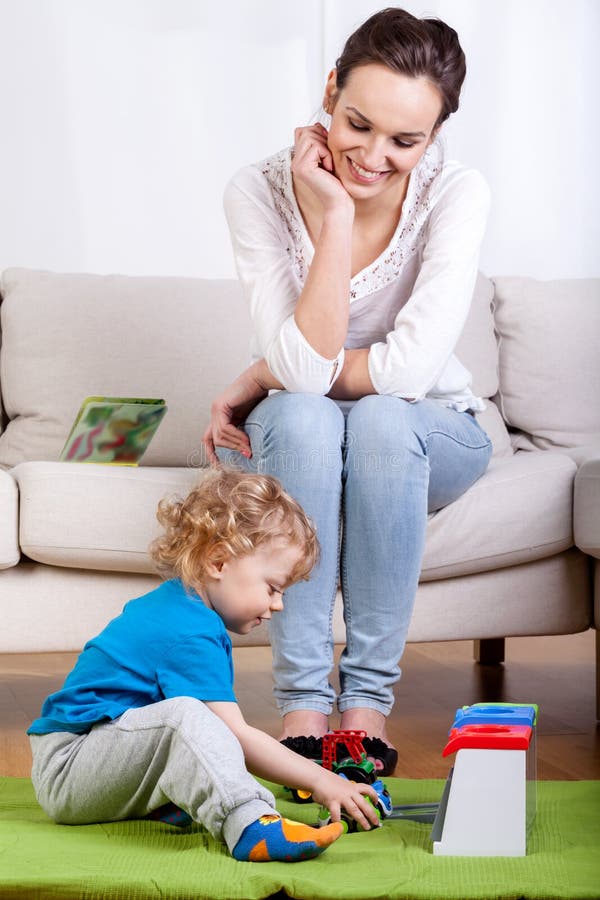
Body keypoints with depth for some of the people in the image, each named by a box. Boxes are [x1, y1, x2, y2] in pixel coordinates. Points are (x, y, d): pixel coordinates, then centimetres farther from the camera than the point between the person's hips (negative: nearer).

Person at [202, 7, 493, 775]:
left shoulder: (457, 194, -20)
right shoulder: (259, 193, -19)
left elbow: (410, 369, -28)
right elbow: (307, 369, -28)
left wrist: (261, 379, -20)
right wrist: (336, 215, -31)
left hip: (424, 436, 0)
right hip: (294, 441, 0)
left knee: (379, 421, -34)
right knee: (303, 416, -34)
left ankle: (369, 704, -29)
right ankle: (302, 707, -34)